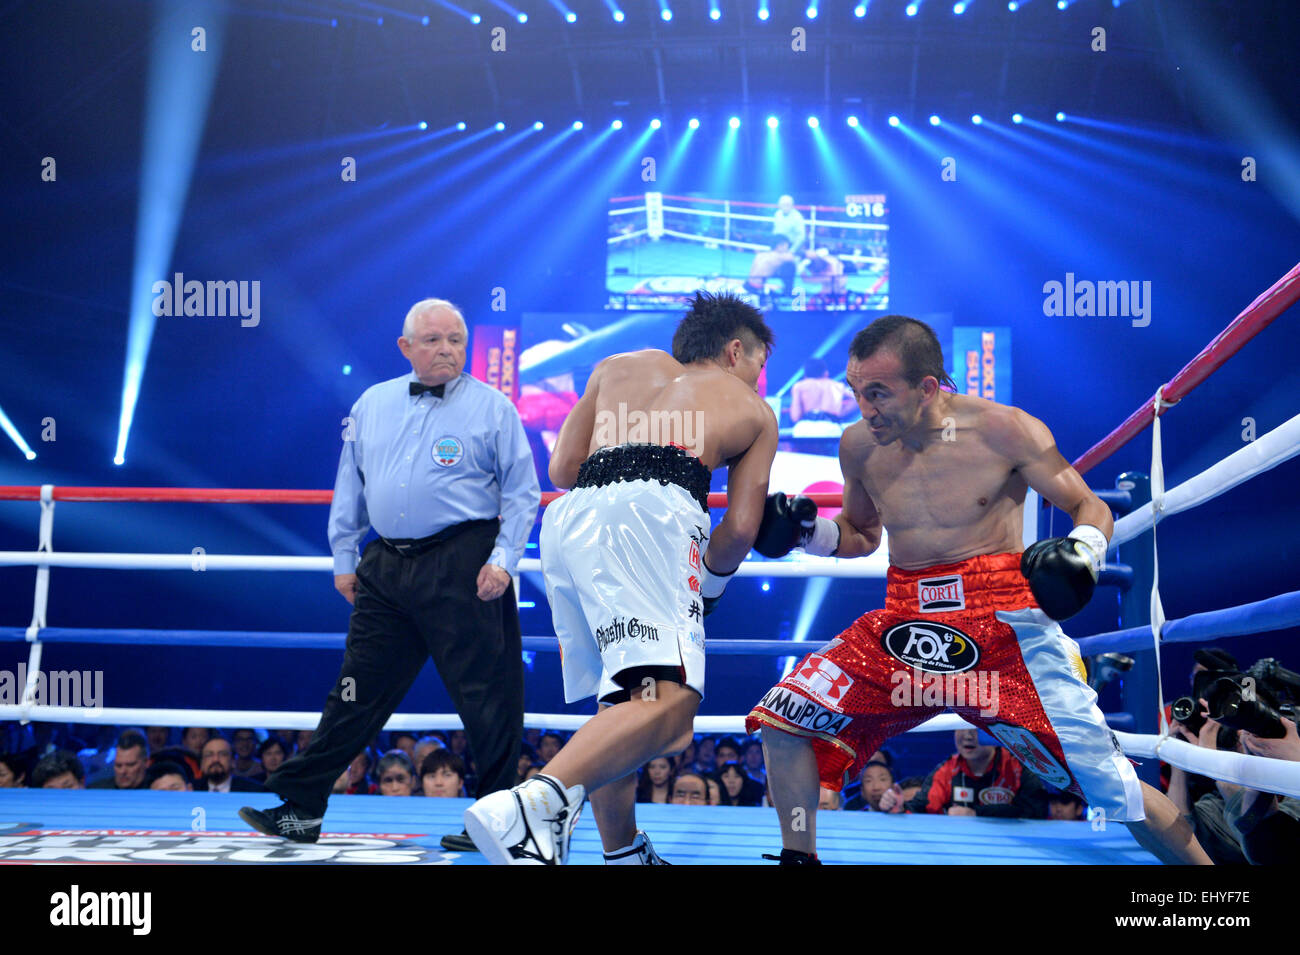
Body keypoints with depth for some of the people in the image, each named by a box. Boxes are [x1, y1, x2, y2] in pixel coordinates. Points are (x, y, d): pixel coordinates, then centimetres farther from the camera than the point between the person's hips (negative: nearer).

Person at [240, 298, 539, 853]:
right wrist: (344, 557, 14)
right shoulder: (372, 405, 13)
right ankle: (300, 807, 14)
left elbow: (522, 491, 0)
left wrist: (504, 558, -10)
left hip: (463, 566, -4)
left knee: (485, 695, -2)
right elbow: (350, 486, 18)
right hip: (385, 567, 4)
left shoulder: (493, 408, 1)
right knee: (357, 692, 9)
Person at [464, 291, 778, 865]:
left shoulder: (621, 366, 35)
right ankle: (529, 807, -43)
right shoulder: (755, 410, 27)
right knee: (668, 704, -22)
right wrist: (712, 582, 34)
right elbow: (740, 529, 16)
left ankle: (623, 852, 22)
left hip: (566, 519, 6)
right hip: (647, 514, -6)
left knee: (623, 705, 20)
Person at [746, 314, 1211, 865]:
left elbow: (1090, 508, 0)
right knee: (782, 720, -9)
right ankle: (799, 857, 11)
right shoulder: (859, 445, 3)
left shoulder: (1003, 431, -8)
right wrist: (808, 533, 1)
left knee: (1109, 786, -9)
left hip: (1002, 622, -4)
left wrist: (1082, 550, -22)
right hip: (904, 622, 4)